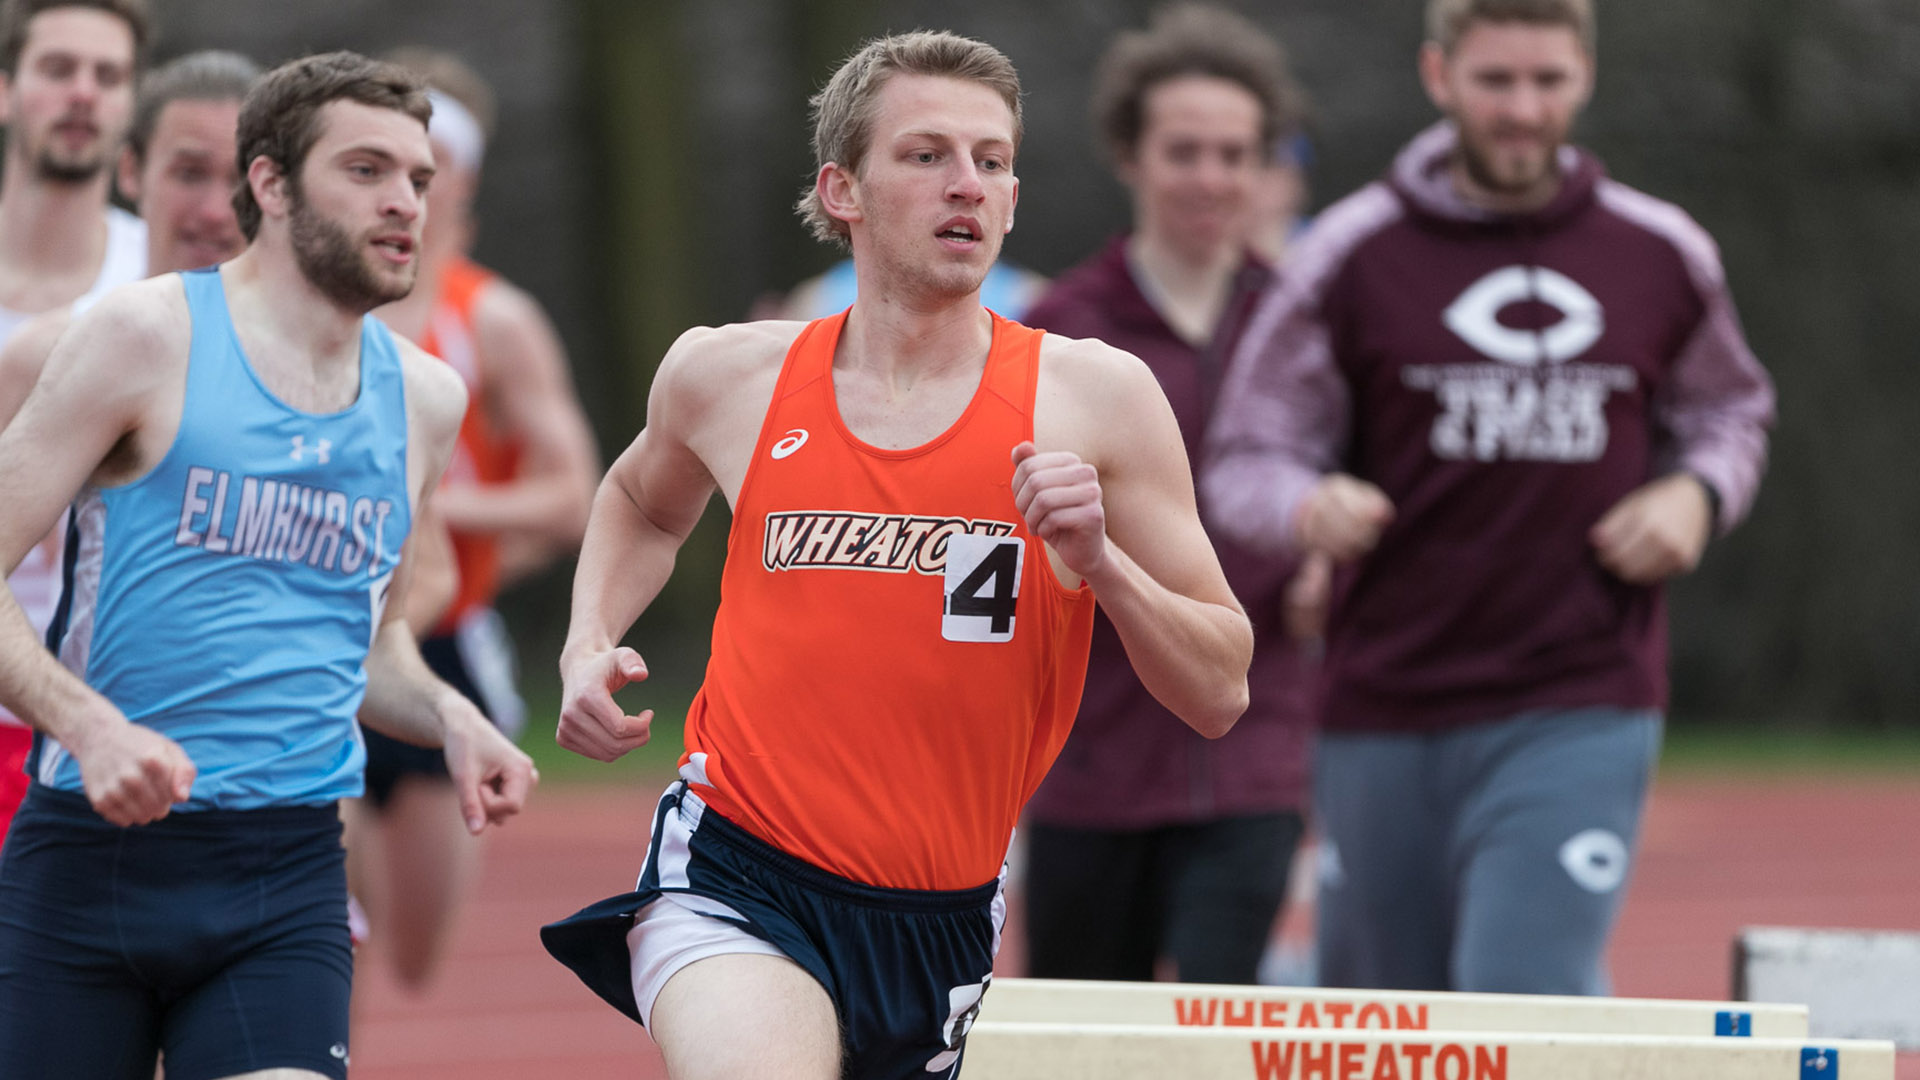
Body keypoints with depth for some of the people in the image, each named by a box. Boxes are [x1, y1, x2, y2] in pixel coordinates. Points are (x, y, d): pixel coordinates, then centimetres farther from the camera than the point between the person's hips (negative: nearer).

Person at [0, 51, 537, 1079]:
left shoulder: (422, 398, 14)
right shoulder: (147, 337, -3)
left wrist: (447, 718, 7)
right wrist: (89, 726, -21)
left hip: (287, 881, 4)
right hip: (91, 855, -3)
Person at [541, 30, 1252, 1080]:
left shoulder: (1093, 397, -2)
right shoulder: (727, 378, 3)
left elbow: (1217, 695, -1)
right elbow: (644, 504, 29)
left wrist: (1100, 559, -17)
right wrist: (588, 648, 10)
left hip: (941, 916, 2)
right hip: (736, 876, -2)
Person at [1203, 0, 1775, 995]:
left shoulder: (1664, 258, 6)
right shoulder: (1353, 253, 0)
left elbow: (1731, 410, 23)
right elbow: (1245, 462, 0)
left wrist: (1698, 493, 0)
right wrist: (1307, 508, -24)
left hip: (1583, 710, -1)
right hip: (1385, 716, 1)